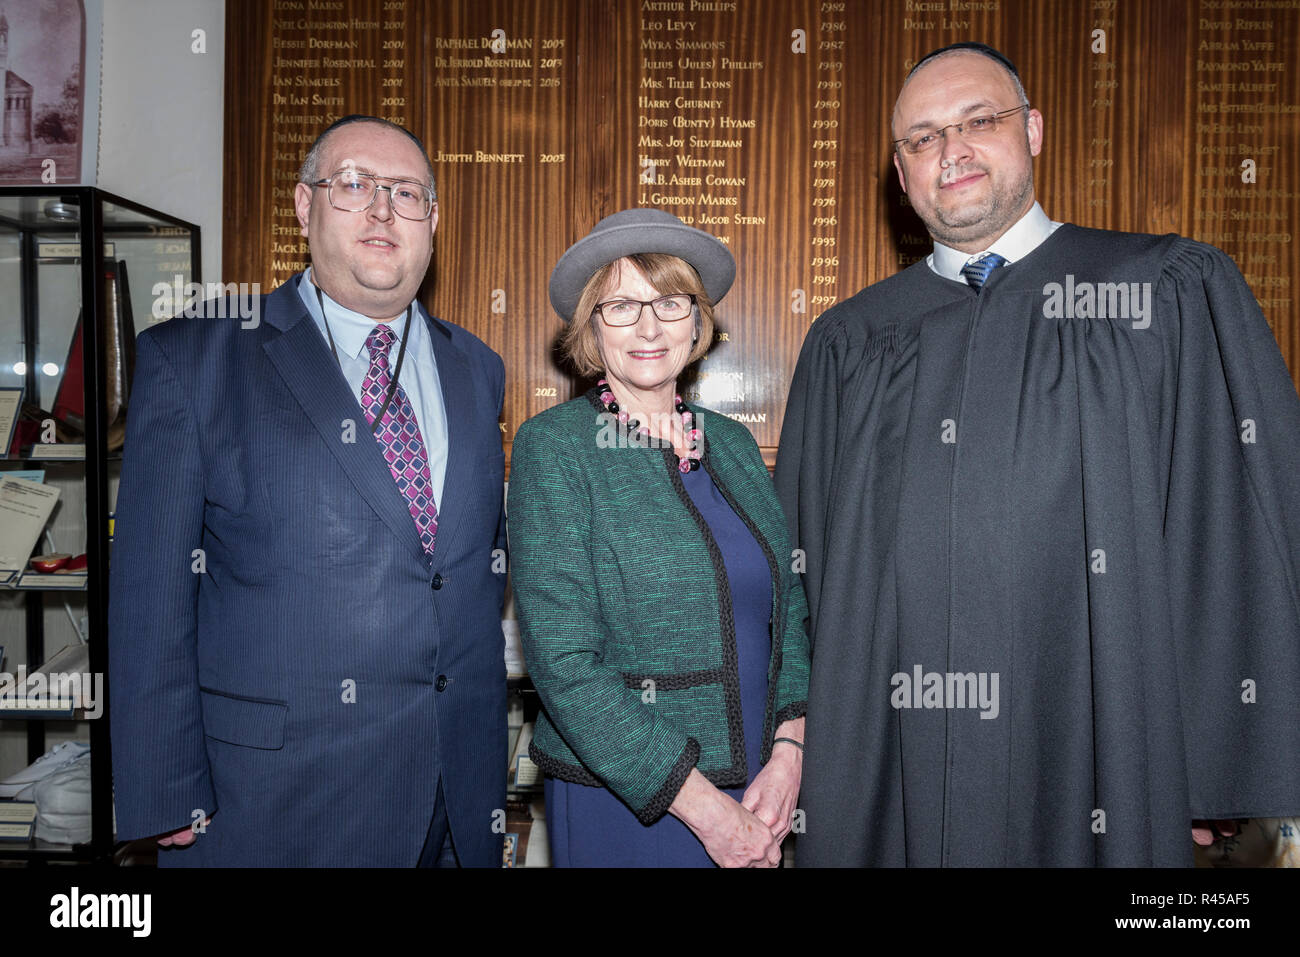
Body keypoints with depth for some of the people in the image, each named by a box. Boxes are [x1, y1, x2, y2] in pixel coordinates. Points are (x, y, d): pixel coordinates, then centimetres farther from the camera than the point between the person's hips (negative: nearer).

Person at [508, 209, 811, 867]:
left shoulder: (733, 443, 4)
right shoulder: (552, 448, -12)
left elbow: (787, 609, 7)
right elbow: (563, 662, -17)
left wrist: (787, 758, -7)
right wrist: (704, 808, -16)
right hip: (623, 803, -5)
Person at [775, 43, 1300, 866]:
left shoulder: (1177, 294, 2)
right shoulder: (848, 343, 8)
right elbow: (802, 554, 9)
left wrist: (1229, 767, -9)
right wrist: (790, 748, 6)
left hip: (1088, 747, -1)